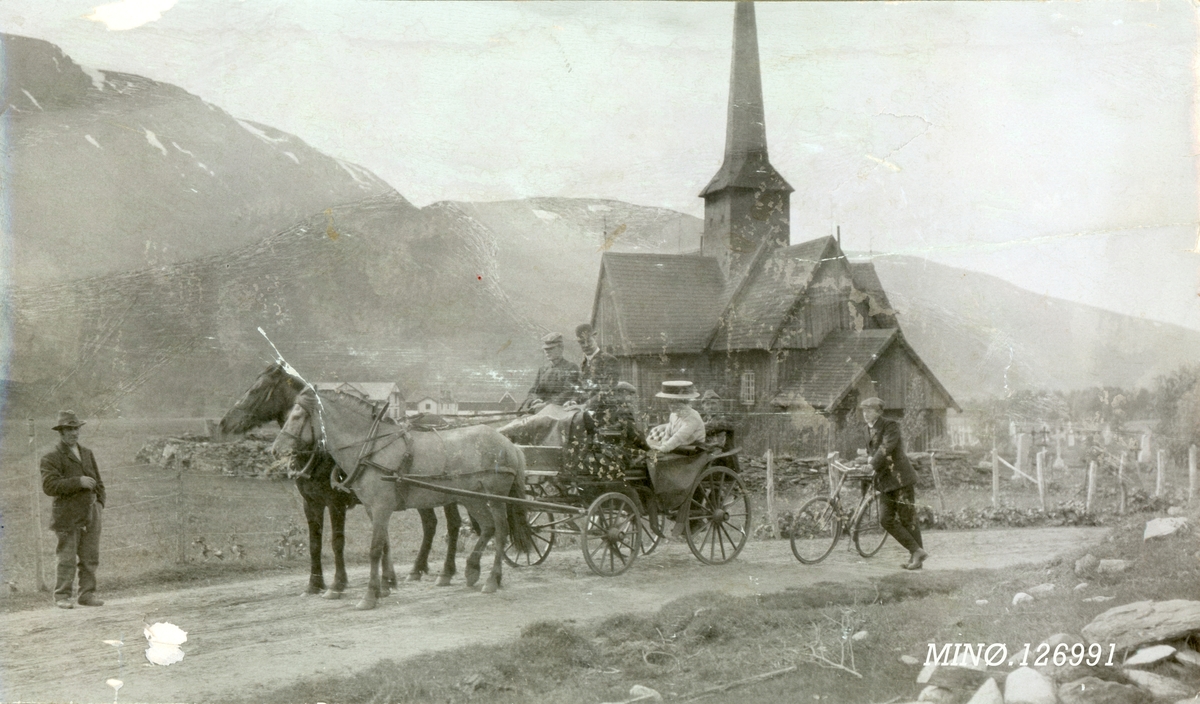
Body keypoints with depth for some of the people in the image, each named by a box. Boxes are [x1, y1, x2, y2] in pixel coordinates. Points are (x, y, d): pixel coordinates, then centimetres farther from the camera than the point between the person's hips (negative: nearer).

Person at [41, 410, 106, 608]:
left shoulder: (87, 454, 18)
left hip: (91, 515, 6)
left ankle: (87, 594, 11)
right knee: (67, 558, -5)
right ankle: (62, 596, 3)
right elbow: (49, 486, -15)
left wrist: (99, 502, 10)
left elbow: (98, 481, 25)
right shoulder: (51, 458, -2)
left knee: (90, 558, 5)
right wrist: (78, 482, -19)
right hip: (68, 516, -5)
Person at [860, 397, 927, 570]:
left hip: (901, 479, -8)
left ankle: (917, 556, 10)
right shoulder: (869, 429, 12)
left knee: (908, 520, -2)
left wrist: (873, 465, -21)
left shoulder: (891, 426, -12)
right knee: (886, 520, 0)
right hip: (885, 482, 8)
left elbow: (886, 448, -23)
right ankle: (916, 551, 9)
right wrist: (870, 458, 2)